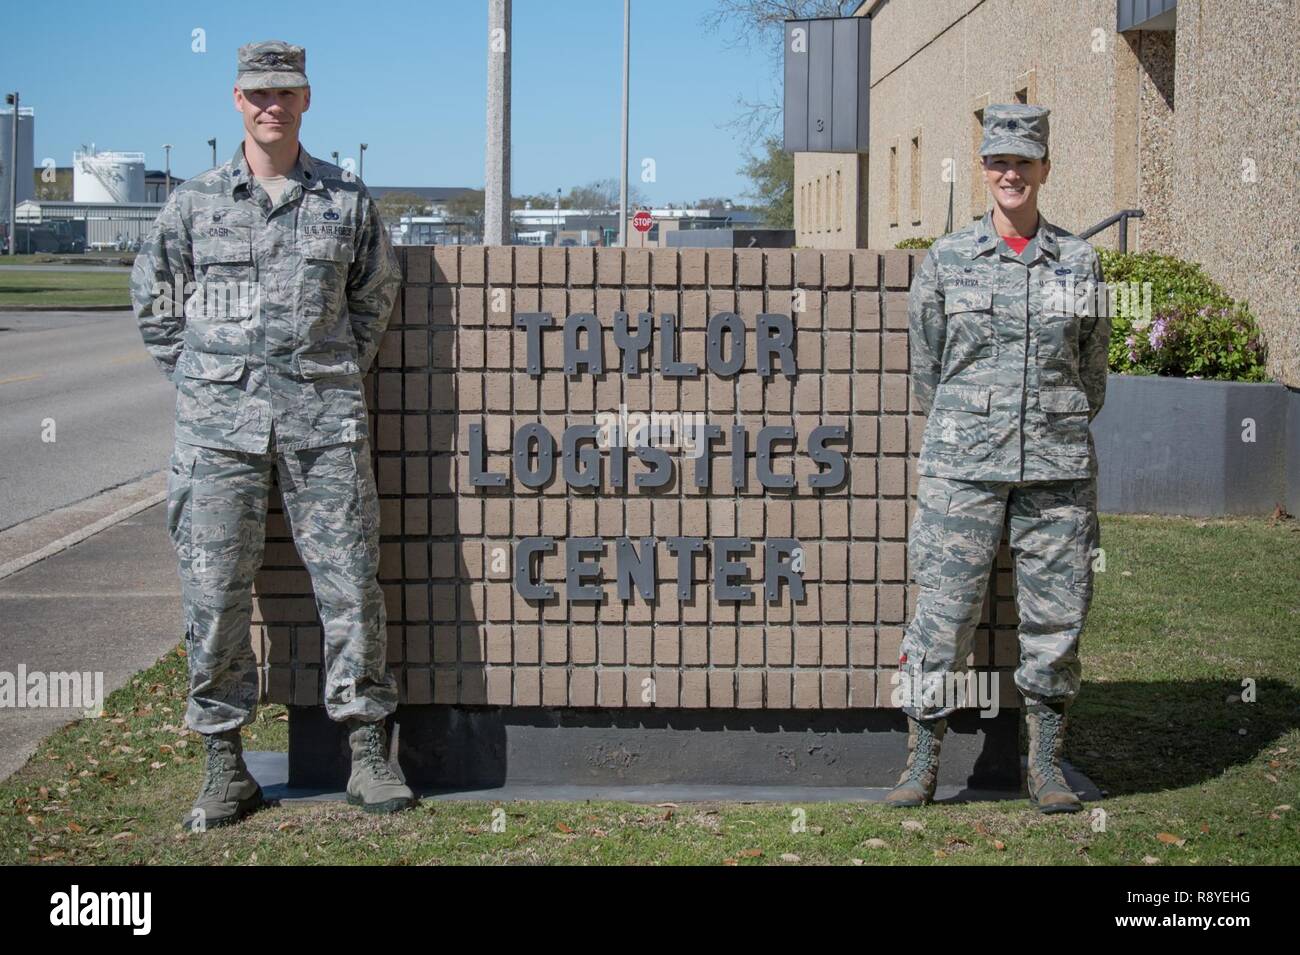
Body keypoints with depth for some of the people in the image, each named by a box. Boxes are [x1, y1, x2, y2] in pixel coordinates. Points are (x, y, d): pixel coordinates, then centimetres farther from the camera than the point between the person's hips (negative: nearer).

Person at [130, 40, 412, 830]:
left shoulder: (348, 201, 8)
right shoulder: (195, 204, 7)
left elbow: (377, 294, 20)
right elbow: (155, 299, 16)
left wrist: (344, 374, 12)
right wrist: (196, 379, 9)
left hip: (323, 416, 0)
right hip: (220, 421, 0)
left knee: (350, 583, 0)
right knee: (215, 591, 0)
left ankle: (369, 756, 11)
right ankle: (225, 766, 10)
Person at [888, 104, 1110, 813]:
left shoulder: (1080, 262, 7)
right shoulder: (946, 260, 4)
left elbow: (1092, 372, 16)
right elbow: (924, 368, 11)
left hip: (1057, 464, 1)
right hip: (963, 462, -1)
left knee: (1056, 612, 4)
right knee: (943, 609, -4)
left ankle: (1046, 767, 16)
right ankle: (921, 766, 7)